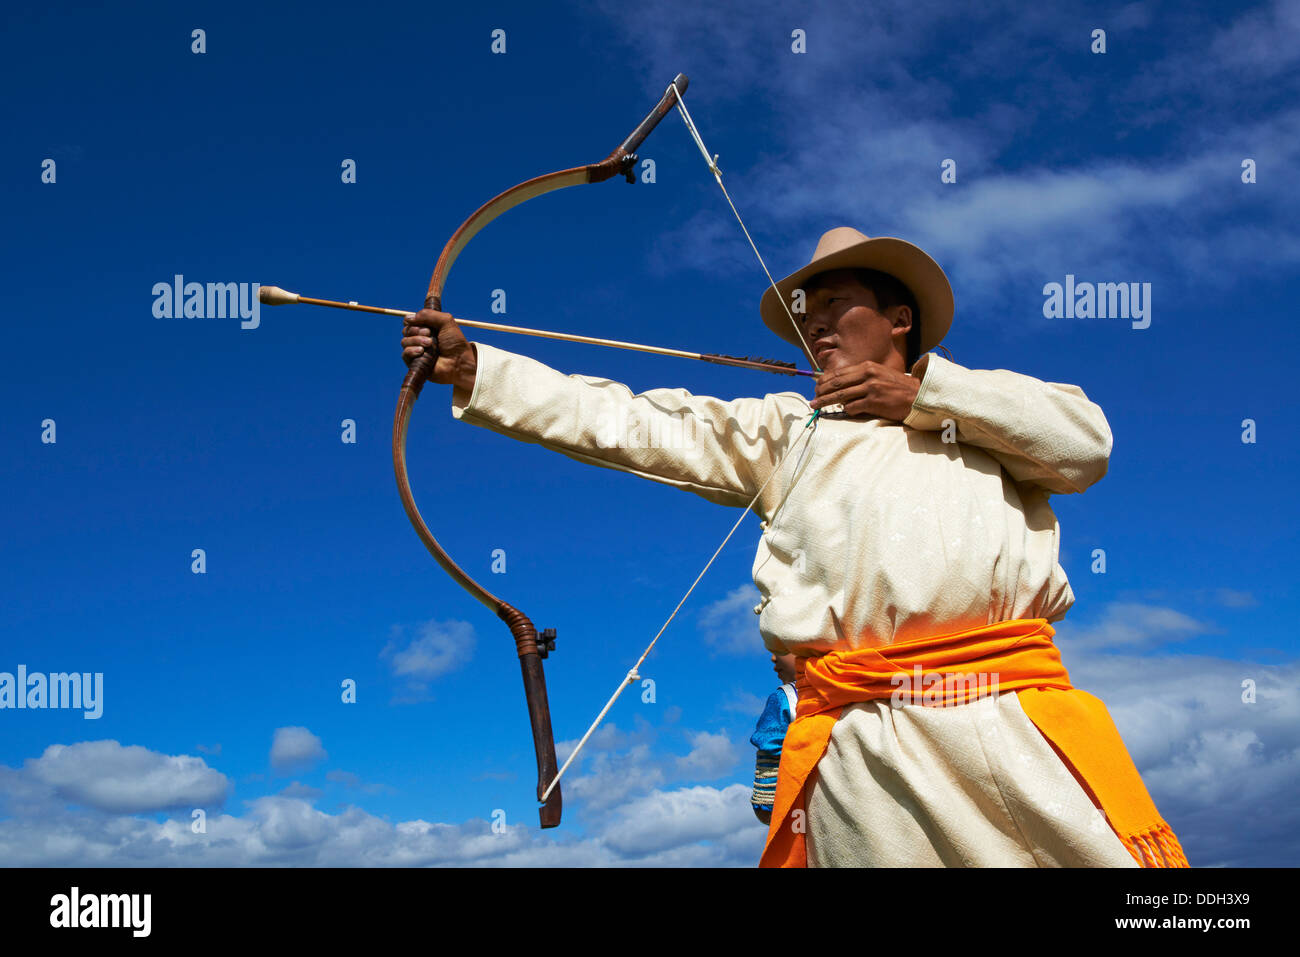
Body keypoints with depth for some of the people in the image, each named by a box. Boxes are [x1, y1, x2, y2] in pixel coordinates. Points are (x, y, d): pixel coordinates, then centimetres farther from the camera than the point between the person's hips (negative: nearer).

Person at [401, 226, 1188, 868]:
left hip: (1009, 718, 0)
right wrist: (470, 368, 9)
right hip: (854, 743, 1)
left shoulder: (986, 410, 22)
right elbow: (626, 423, 15)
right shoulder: (785, 430, 22)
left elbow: (1087, 442, 5)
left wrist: (926, 390, 4)